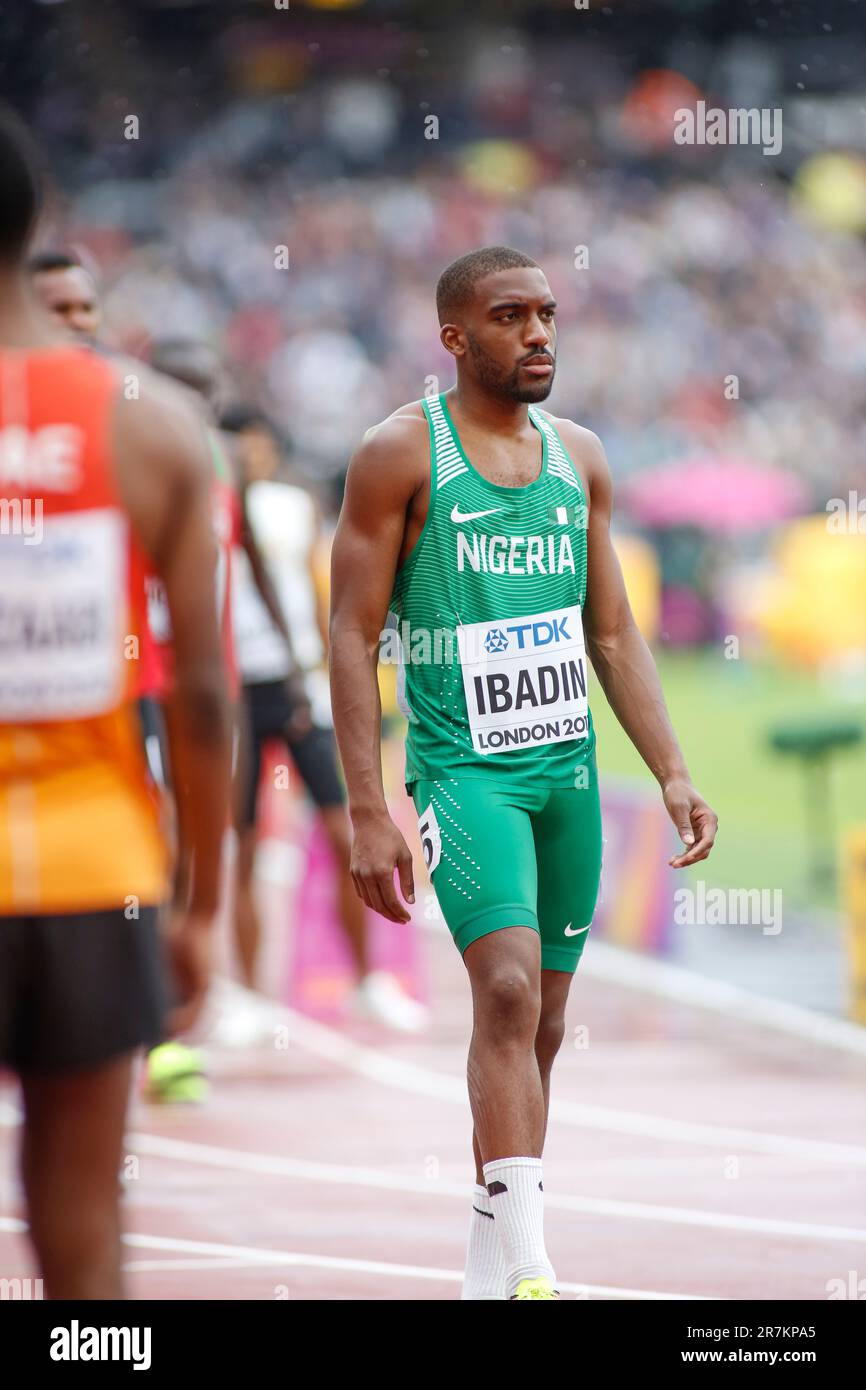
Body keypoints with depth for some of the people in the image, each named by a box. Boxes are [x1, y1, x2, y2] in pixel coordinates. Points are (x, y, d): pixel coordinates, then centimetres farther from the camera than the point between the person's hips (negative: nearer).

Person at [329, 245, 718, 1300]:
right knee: (508, 987, -22)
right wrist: (367, 814, -14)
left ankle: (488, 1267, 21)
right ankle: (527, 1261, -27)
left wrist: (671, 775, 6)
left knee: (540, 1021, 9)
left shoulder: (578, 459, 10)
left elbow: (614, 636, 15)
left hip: (568, 764, 6)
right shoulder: (401, 453, -6)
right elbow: (351, 637, -8)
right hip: (463, 765, -6)